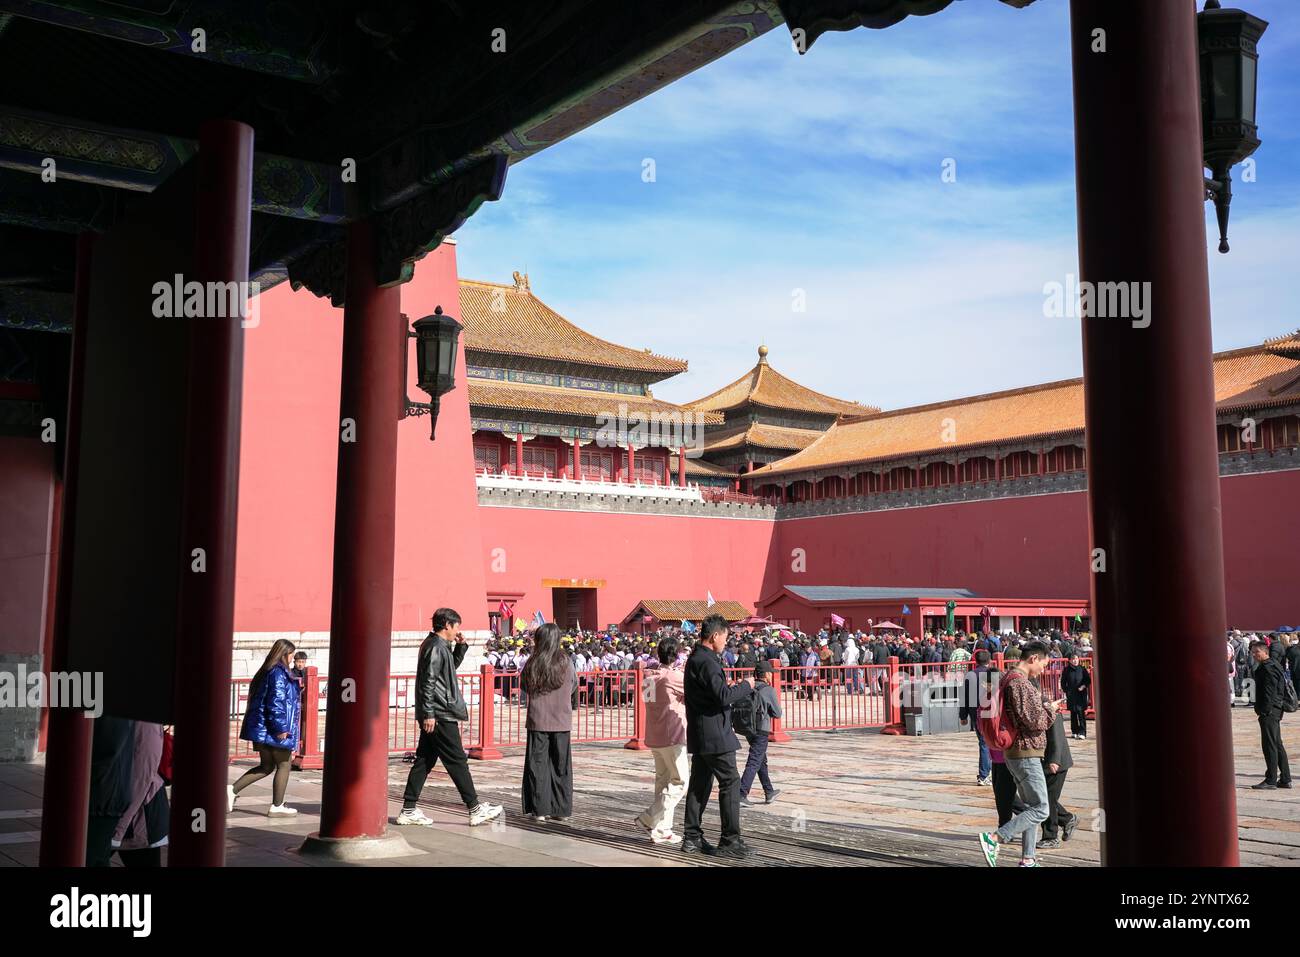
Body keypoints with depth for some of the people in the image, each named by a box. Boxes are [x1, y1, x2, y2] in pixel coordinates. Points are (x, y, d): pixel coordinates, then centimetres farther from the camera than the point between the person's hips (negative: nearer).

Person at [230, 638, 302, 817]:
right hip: (274, 730, -9)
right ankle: (277, 807, 7)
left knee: (267, 766, 16)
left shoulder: (266, 672, 14)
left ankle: (232, 790, 5)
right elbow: (276, 702, -22)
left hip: (260, 728, 9)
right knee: (284, 765, 3)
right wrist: (281, 728, -21)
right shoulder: (279, 673, -15)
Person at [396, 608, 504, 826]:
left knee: (424, 761, 10)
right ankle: (475, 809, 1)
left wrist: (461, 646, 18)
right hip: (440, 716, -10)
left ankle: (408, 810, 11)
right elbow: (428, 682, -20)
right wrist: (428, 713, -22)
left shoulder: (440, 646, 16)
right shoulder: (436, 647, -14)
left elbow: (452, 667, 32)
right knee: (457, 761, -5)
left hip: (433, 716, 10)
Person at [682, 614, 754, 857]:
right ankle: (730, 840, -3)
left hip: (699, 736, 10)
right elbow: (723, 696, -23)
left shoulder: (695, 659, 15)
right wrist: (745, 686, -9)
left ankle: (693, 838, 16)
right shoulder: (707, 662, -18)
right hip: (714, 734, -10)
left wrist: (735, 688, 15)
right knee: (730, 782, -5)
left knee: (699, 784, 12)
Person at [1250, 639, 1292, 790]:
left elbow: (1270, 692, -21)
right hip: (1275, 711, 11)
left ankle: (1271, 781, -5)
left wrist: (1264, 711, -22)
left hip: (1269, 712, -11)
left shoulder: (1268, 668, -15)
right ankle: (1285, 779, 19)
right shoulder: (1273, 665, 17)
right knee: (1277, 745, 14)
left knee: (1270, 745, -7)